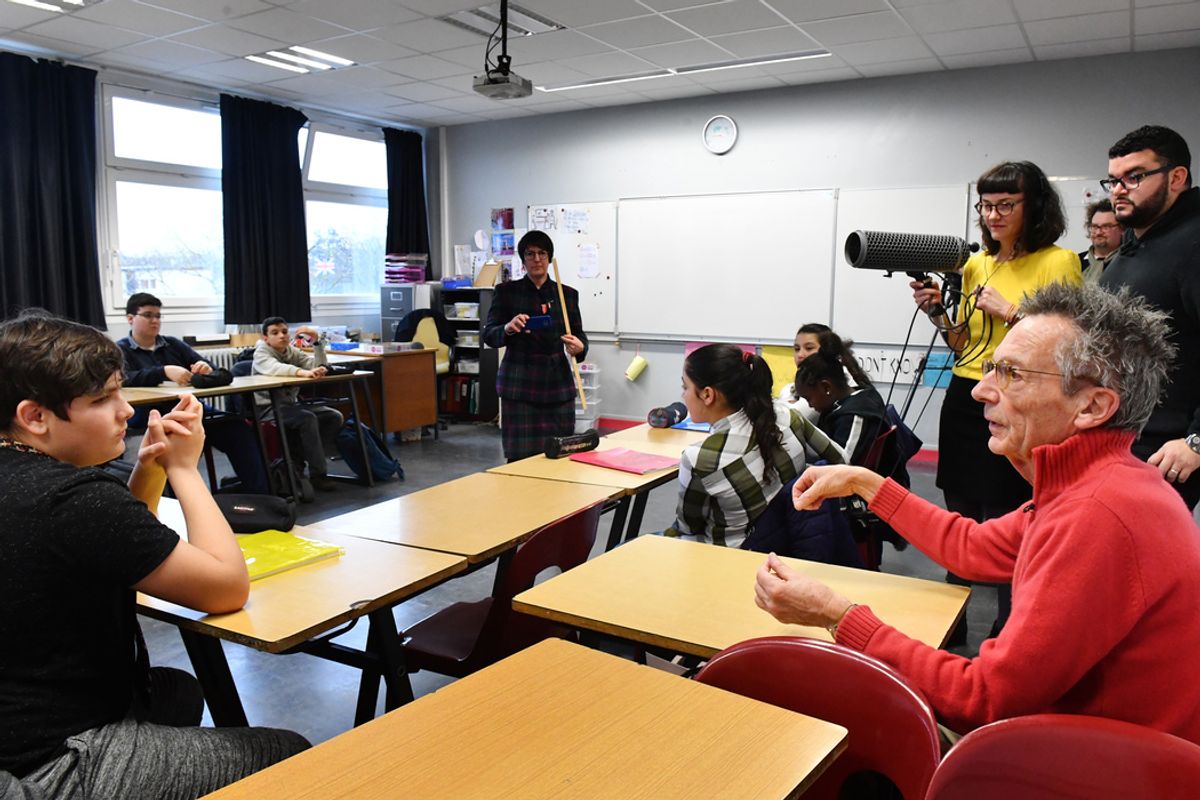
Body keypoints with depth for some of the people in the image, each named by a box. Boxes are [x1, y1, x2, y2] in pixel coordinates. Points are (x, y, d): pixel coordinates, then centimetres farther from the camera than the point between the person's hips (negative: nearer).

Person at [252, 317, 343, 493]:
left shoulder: (292, 352, 9)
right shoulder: (261, 353, -8)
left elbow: (318, 366, -4)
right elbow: (274, 368, -32)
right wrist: (303, 372, -48)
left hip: (290, 404, 7)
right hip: (268, 407, -7)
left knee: (334, 417, -7)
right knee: (308, 418, -31)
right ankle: (318, 474, -25)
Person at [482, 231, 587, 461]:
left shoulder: (568, 294, 9)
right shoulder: (506, 291, 3)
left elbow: (579, 334, 11)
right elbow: (488, 336, -1)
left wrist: (579, 347, -13)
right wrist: (508, 328, -23)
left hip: (558, 383, 2)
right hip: (519, 384, -2)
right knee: (521, 456, -5)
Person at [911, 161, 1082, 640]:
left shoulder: (1058, 263, -7)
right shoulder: (975, 263, 11)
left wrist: (1008, 311, -17)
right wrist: (937, 312, -1)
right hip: (963, 403, 6)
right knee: (960, 521, 15)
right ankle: (952, 626, 31)